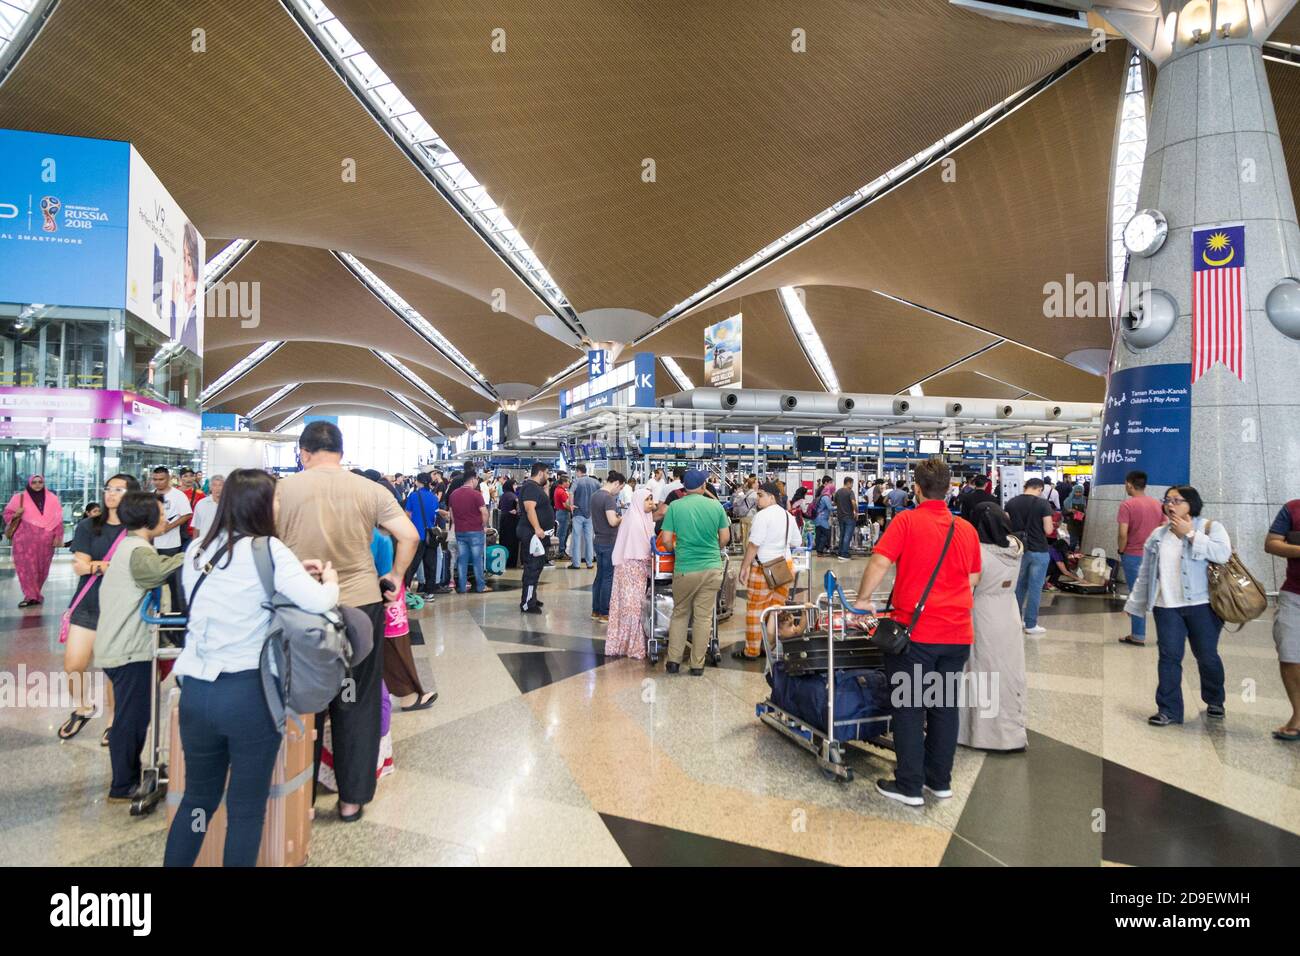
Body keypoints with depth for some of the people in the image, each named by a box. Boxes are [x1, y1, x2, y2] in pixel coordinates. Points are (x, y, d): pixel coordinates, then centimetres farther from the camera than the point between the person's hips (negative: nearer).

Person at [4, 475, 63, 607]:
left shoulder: (53, 498, 7)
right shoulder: (19, 497, 4)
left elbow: (58, 519, 7)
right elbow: (7, 513, 11)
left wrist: (58, 536, 0)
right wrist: (16, 515, -12)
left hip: (46, 539, 2)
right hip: (25, 538, -1)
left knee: (42, 567, 6)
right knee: (26, 566, -10)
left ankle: (34, 594, 19)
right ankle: (31, 596, -11)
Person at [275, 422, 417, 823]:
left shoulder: (283, 489, -4)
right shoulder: (369, 490, -1)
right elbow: (409, 536, -5)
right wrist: (395, 577, 9)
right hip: (362, 602, 1)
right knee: (357, 704, 13)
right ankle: (351, 798, 21)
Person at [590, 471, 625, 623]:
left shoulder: (595, 496, 9)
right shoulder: (609, 498, -19)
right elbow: (612, 521, -28)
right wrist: (621, 519, -8)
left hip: (599, 541, 9)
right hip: (609, 542, -9)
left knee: (600, 576, 15)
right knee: (608, 578, -1)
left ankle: (595, 611, 20)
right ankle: (604, 614, 5)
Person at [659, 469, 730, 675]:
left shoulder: (675, 506, -5)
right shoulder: (716, 506, -1)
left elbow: (666, 540, -5)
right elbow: (725, 538, 5)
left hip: (685, 569, 0)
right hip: (712, 568, 1)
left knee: (680, 614, 15)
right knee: (704, 617, 7)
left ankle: (674, 660, 14)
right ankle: (697, 664, 12)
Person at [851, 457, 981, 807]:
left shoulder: (907, 520, -8)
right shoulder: (967, 528, 6)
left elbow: (879, 563, -16)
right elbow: (974, 579, 14)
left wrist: (863, 599, -3)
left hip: (916, 631, -5)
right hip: (958, 633, 5)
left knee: (909, 708, 5)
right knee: (945, 706, 14)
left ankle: (909, 786, 12)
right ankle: (940, 781, 24)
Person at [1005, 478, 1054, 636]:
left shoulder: (1011, 503, 0)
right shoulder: (1043, 503, -12)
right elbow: (1048, 530, -13)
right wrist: (1050, 524, 8)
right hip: (1039, 551, -4)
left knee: (1019, 585, 18)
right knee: (1035, 588, 4)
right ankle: (1030, 624, 10)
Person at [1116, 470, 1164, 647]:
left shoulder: (1127, 505, -12)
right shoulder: (1158, 504, 6)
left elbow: (1123, 534, -18)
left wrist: (1121, 552, -3)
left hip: (1133, 556, -5)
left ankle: (1138, 636, 6)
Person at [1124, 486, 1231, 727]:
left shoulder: (1210, 527, 0)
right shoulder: (1157, 535, 12)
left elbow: (1223, 554, -20)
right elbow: (1145, 573, 14)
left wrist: (1190, 534, -15)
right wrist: (1135, 604, 12)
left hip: (1202, 605, -3)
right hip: (1167, 607, 3)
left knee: (1207, 656, 7)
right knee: (1169, 657, 0)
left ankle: (1214, 701, 32)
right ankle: (1168, 709, 5)